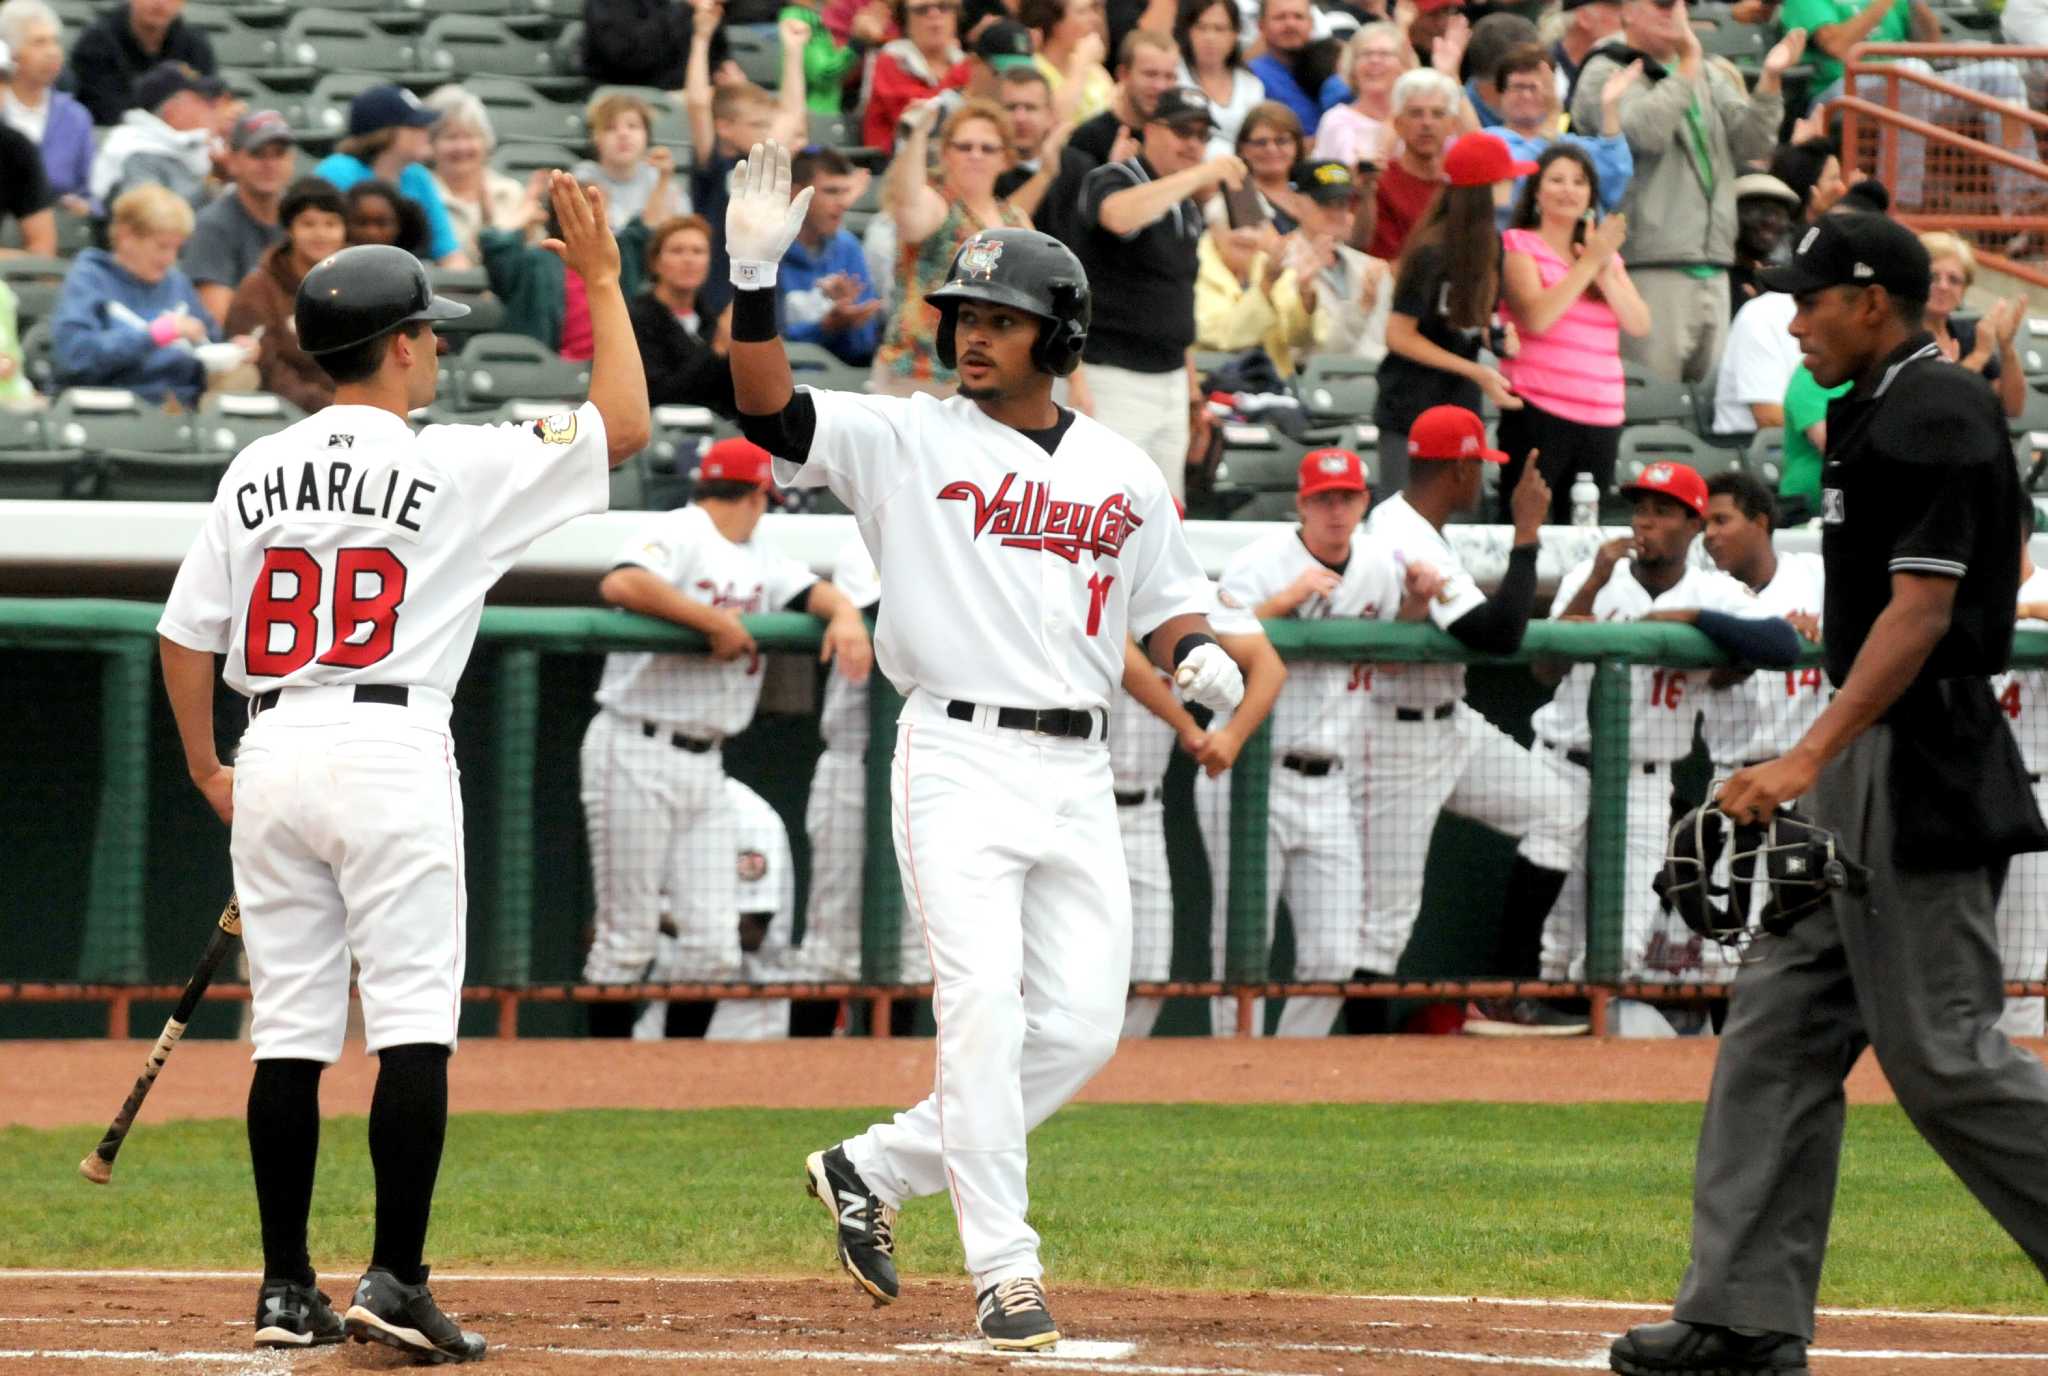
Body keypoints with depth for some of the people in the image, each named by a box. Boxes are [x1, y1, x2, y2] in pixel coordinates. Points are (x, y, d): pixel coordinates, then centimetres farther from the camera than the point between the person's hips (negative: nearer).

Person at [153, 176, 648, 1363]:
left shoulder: (259, 473, 9)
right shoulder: (450, 467, -5)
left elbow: (186, 631, 10)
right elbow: (624, 427, -1)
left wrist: (208, 770, 22)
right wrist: (604, 284, 9)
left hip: (273, 756, 5)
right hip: (393, 752, -5)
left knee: (289, 1033, 7)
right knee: (414, 1028, -4)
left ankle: (287, 1290, 8)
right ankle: (396, 1283, -12)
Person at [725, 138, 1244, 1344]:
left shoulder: (1123, 474, 12)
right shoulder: (908, 440, 0)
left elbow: (1168, 602, 21)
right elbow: (771, 410, -13)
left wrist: (1200, 656, -2)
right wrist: (757, 277, -26)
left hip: (1077, 777, 5)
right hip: (959, 761, -4)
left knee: (1081, 1027, 2)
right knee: (983, 1010, -14)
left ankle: (877, 1172, 18)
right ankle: (1005, 1272, -10)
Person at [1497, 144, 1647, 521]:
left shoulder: (1606, 253, 19)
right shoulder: (1519, 245, 2)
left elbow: (1639, 324, 6)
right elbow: (1536, 317, -14)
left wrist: (1605, 273, -9)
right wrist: (1589, 263, -14)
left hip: (1601, 418, 5)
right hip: (1538, 411, -5)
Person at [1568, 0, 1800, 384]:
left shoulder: (1708, 76, 18)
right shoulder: (1604, 75, -1)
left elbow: (1751, 143, 10)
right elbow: (1645, 131, -19)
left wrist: (1769, 82, -4)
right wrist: (1688, 66, -12)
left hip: (1712, 271, 7)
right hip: (1648, 267, -7)